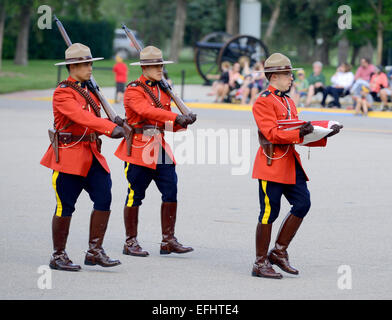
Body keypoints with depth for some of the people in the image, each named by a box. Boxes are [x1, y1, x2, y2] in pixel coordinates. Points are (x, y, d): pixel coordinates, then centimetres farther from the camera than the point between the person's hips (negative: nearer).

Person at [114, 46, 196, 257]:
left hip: (160, 148, 7)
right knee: (135, 196, 0)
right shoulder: (133, 90, -9)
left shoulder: (162, 90, 15)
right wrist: (177, 117, -34)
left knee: (171, 192, 1)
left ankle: (168, 241, 7)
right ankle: (130, 242, 9)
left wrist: (182, 122, -5)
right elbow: (147, 111, -27)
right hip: (139, 150, -7)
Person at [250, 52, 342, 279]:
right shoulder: (263, 102, -10)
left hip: (291, 162, 8)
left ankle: (279, 252, 12)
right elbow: (272, 134, -19)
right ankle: (261, 264, 4)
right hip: (272, 163, -8)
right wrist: (299, 133, -28)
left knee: (303, 203, 0)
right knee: (270, 212, -5)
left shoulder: (288, 101, 19)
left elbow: (296, 132, 17)